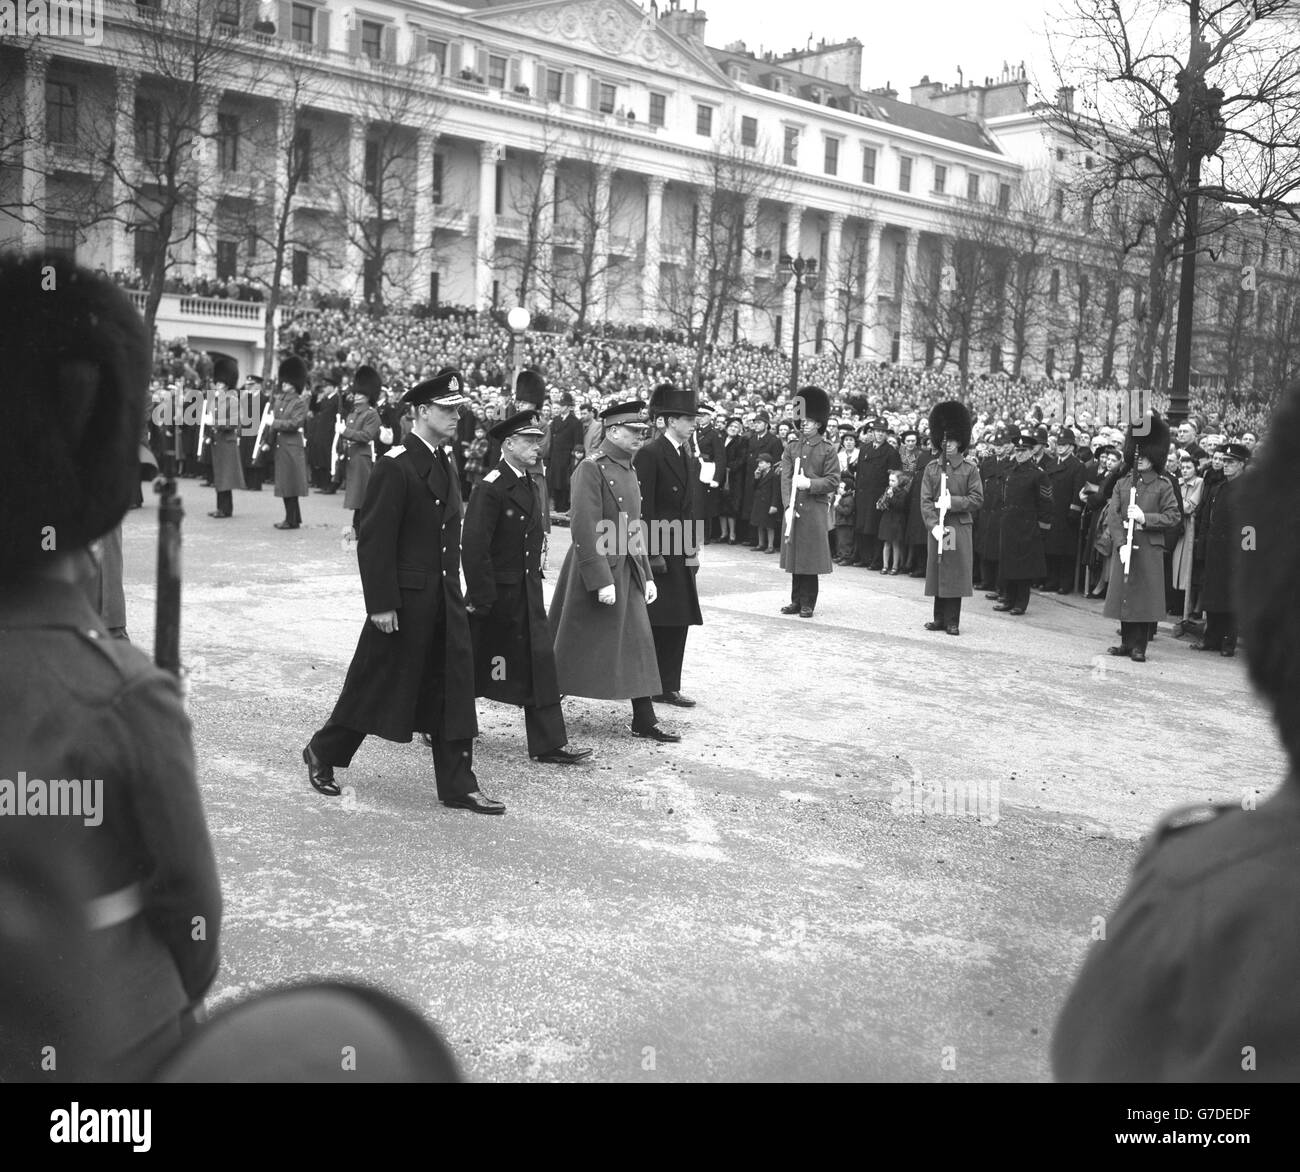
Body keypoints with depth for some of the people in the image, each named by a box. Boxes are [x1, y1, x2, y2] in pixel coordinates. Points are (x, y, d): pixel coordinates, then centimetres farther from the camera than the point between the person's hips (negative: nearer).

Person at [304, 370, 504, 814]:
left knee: (452, 689, 6)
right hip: (406, 596, -8)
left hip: (445, 596, 8)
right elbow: (373, 540, -17)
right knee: (378, 683, 5)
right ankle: (322, 753, 26)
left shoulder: (445, 463, 12)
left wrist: (455, 586, 14)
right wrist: (381, 603, -18)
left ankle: (457, 785, 11)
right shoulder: (395, 467, -14)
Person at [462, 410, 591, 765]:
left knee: (539, 662, 2)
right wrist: (482, 598, -19)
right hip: (496, 592, -7)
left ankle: (549, 745, 4)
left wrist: (534, 575, 14)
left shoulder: (534, 483, 9)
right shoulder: (490, 488, -16)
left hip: (528, 590, 7)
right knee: (471, 664, 7)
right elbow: (473, 546, -19)